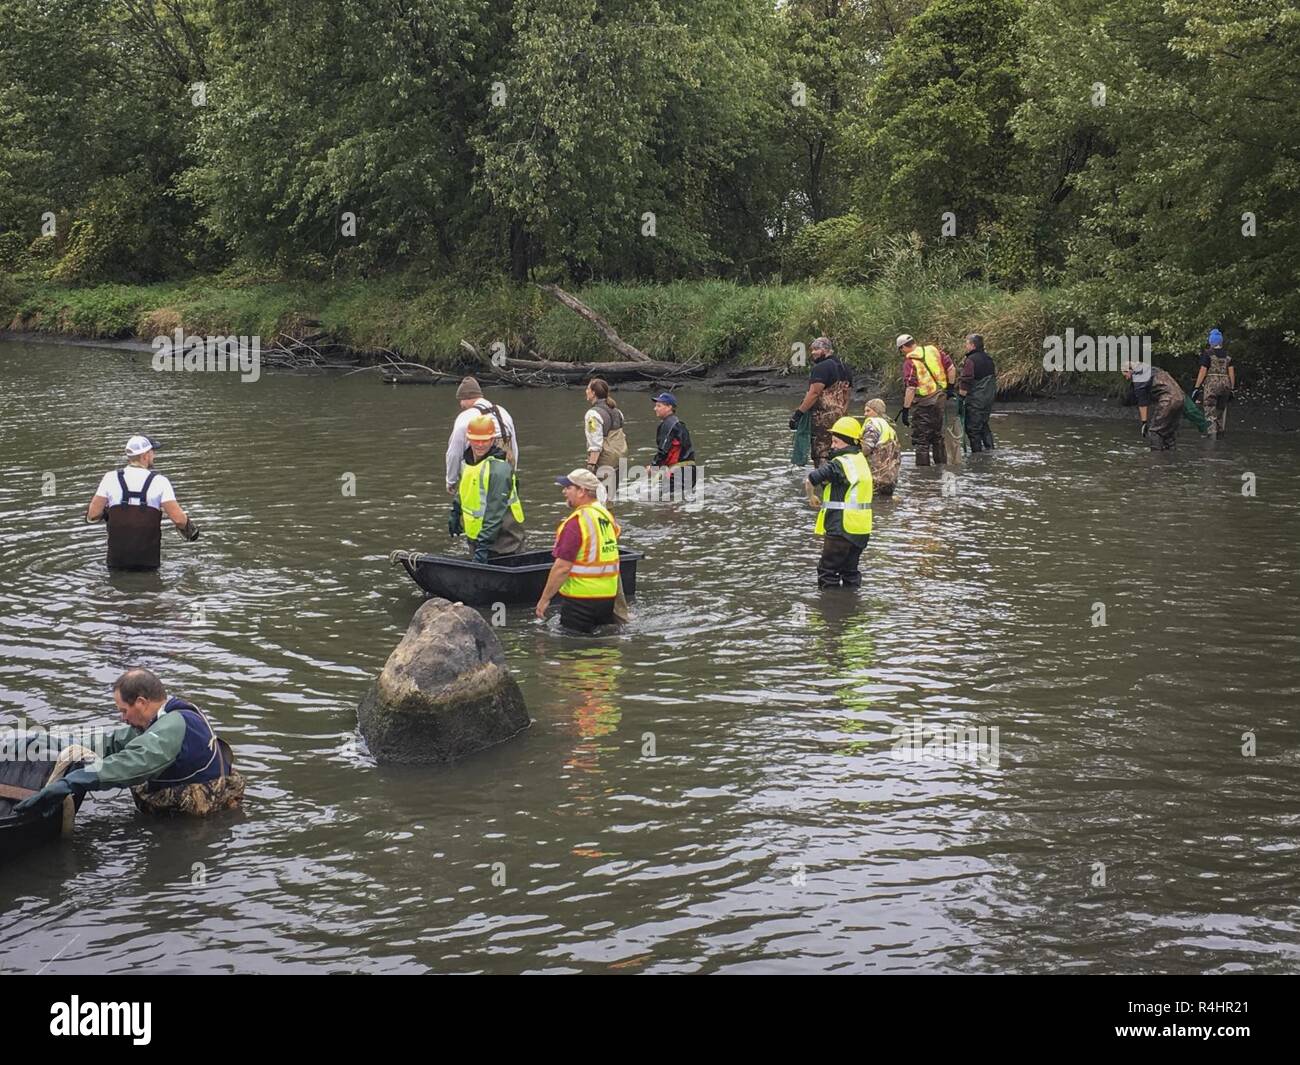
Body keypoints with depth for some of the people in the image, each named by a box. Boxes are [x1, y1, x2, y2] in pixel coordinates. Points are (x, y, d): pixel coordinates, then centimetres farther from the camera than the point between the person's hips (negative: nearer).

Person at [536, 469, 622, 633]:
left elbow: (562, 567, -21)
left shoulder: (575, 522, -19)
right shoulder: (607, 515, 7)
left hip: (581, 598, -8)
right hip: (608, 596, 8)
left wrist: (545, 599, -13)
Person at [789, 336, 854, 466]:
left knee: (821, 455, -8)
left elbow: (814, 393, -18)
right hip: (841, 419, 9)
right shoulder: (845, 369, 17)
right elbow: (848, 395, 21)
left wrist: (798, 413, -16)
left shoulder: (821, 368, -12)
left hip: (823, 418, -9)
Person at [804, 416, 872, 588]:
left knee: (827, 571, 1)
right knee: (850, 570, 17)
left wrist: (811, 498, 1)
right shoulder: (861, 460, 11)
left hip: (842, 528, -8)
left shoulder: (840, 463, -16)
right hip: (861, 529, 8)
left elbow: (809, 481, -18)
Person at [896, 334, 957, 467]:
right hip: (940, 399, 7)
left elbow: (910, 388, -19)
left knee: (921, 440, 0)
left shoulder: (910, 361, -14)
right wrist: (951, 386, 18)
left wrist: (905, 409, -16)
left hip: (925, 403, -7)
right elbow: (951, 368, 6)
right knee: (937, 436, 21)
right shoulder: (934, 350, 4)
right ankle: (942, 466, 28)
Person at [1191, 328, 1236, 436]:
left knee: (1209, 411, -4)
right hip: (1225, 383, 5)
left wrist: (1196, 387, -7)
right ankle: (1222, 431, 27)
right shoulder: (1227, 354, 8)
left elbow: (1203, 371, -10)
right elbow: (1231, 372, 7)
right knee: (1222, 408, 19)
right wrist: (1233, 388, 13)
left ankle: (1212, 432, -16)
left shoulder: (1207, 354, -6)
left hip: (1210, 385, -5)